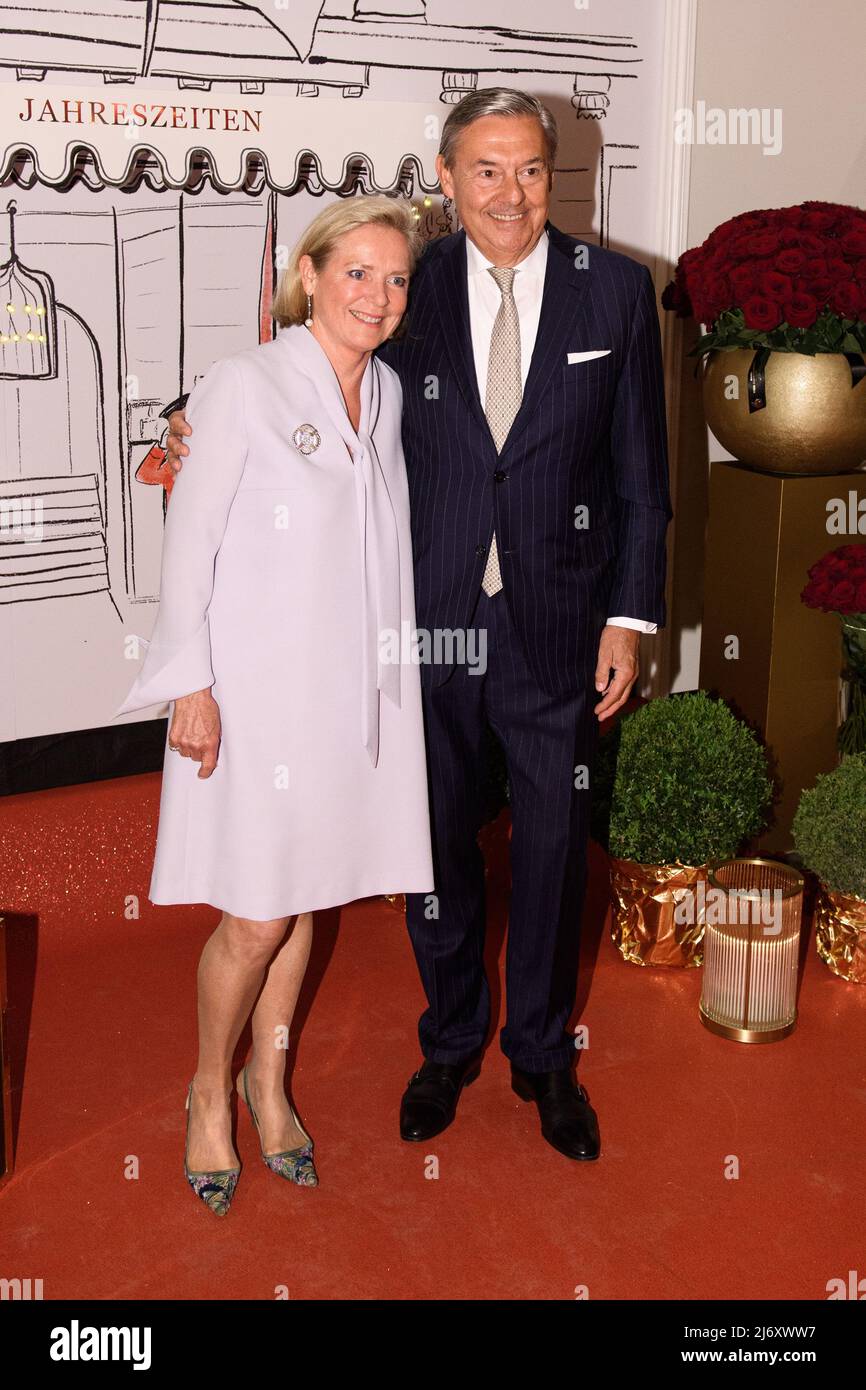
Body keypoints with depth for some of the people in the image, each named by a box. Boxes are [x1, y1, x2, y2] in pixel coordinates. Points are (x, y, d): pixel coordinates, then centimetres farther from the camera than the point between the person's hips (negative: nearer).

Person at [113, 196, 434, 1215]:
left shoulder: (388, 393, 10)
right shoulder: (246, 385, -8)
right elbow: (190, 539, -8)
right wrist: (193, 685, -13)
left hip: (353, 691, 6)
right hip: (257, 690, -5)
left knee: (307, 899, 14)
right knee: (255, 919, -2)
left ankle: (269, 1080, 34)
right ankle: (211, 1087, 24)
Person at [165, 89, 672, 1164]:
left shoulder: (616, 290, -2)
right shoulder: (413, 290, -1)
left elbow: (642, 472, 1)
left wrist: (629, 616, -3)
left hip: (555, 623, 0)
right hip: (431, 619, 1)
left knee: (552, 848, 11)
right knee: (439, 844, 14)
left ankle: (543, 1054, 35)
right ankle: (450, 1042, 37)